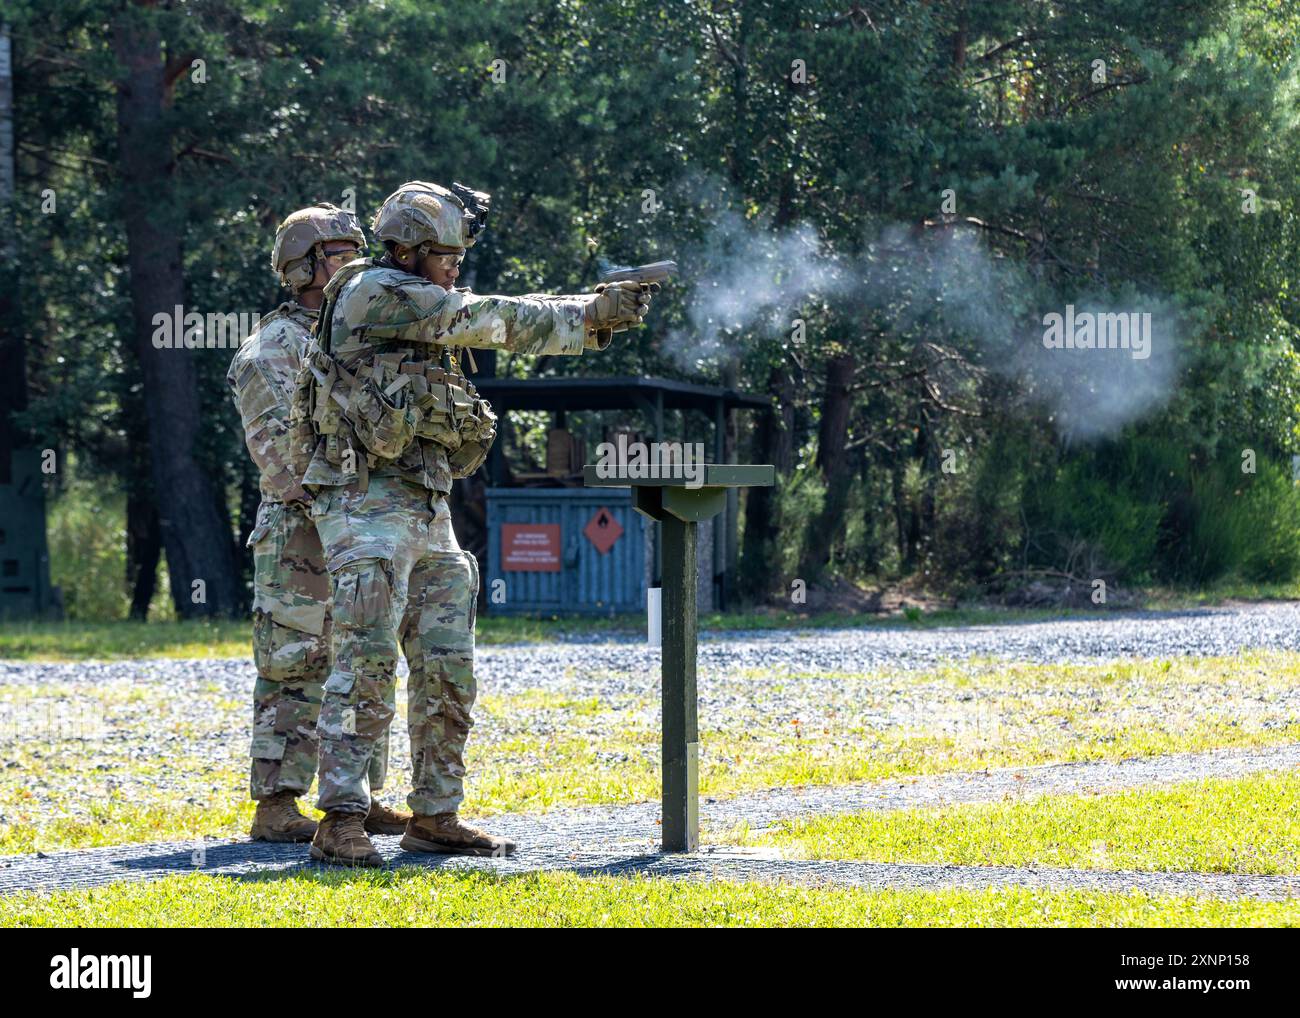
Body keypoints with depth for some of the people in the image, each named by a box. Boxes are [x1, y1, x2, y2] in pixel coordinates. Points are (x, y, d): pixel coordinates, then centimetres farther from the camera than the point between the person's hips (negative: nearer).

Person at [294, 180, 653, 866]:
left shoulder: (430, 313, 20)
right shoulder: (374, 294, -9)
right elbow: (489, 320, -11)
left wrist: (595, 316, 1)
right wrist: (593, 311, -7)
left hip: (428, 513, 10)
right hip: (367, 505, -9)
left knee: (446, 671, 9)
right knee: (366, 664, -14)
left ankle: (436, 817, 16)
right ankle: (340, 825, -16)